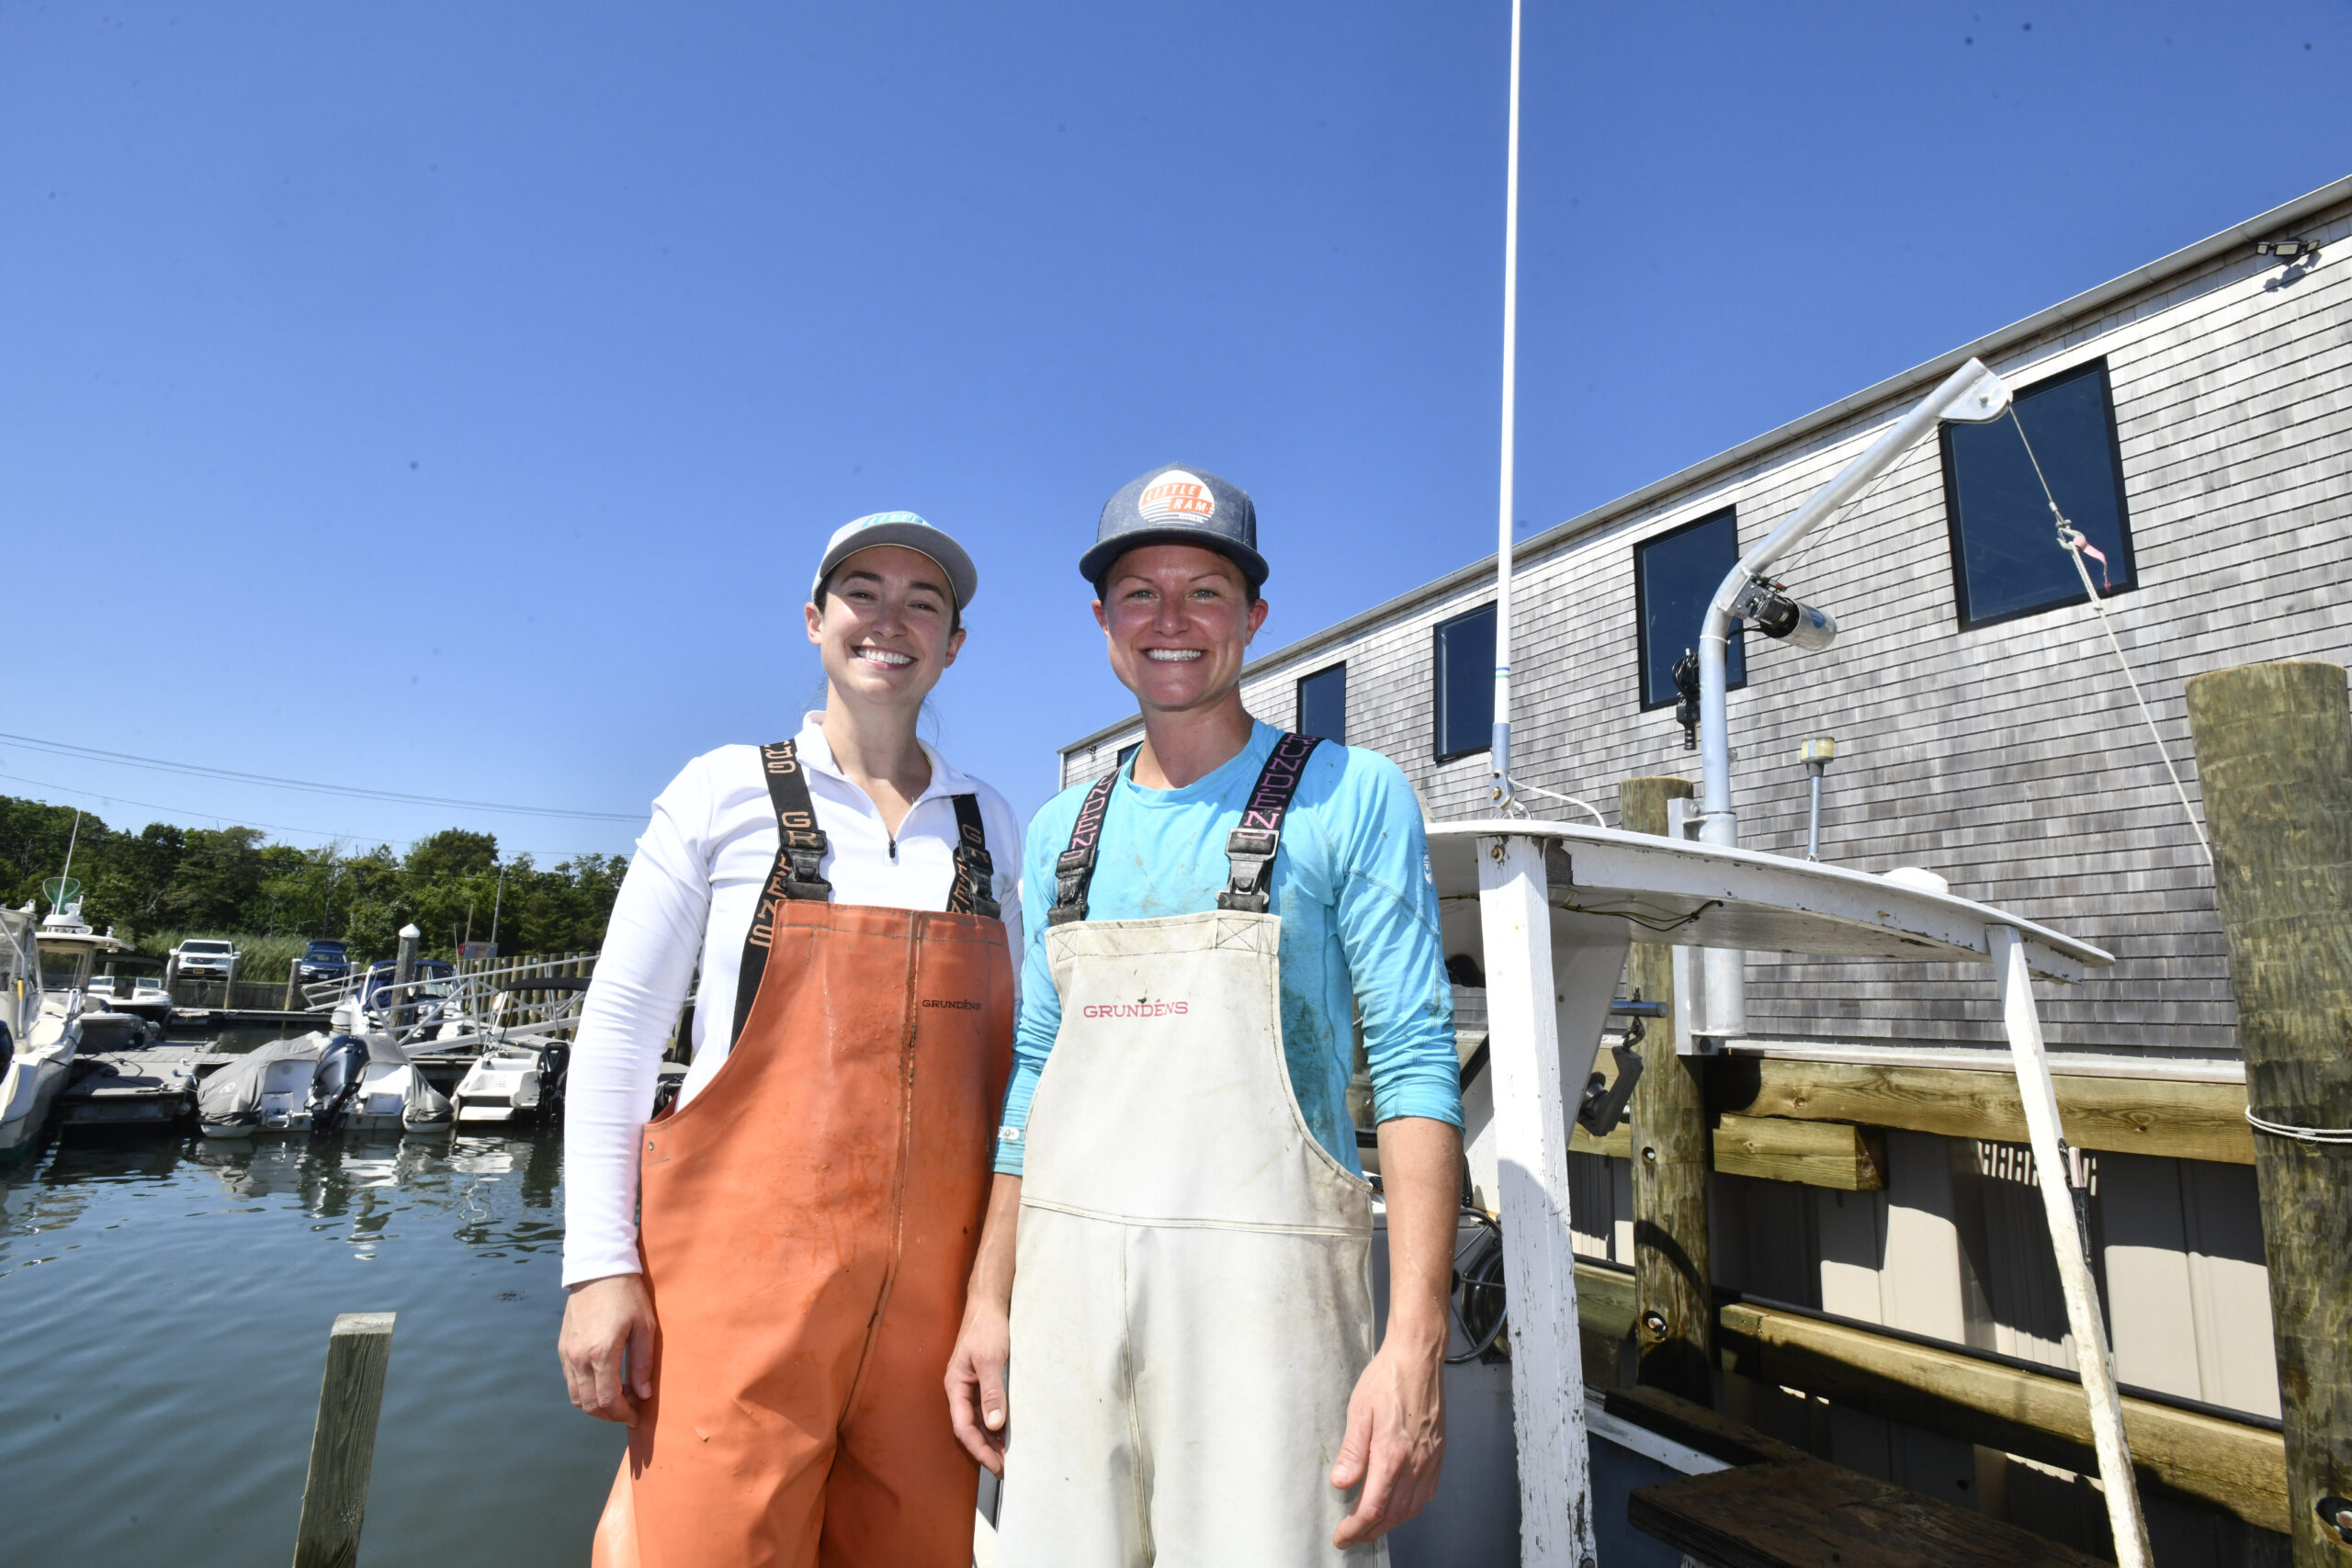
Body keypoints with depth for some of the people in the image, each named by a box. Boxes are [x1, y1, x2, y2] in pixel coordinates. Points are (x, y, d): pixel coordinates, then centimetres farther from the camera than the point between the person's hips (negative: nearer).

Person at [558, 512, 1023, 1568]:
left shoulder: (990, 826, 9)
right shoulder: (727, 792, 0)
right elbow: (618, 1024, 0)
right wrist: (601, 1263, -5)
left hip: (935, 1281, 3)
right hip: (747, 1261, -3)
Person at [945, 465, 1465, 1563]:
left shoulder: (1351, 796, -2)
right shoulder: (1063, 829, 13)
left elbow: (1415, 1066, -7)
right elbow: (1034, 1071, 15)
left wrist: (1416, 1345, -15)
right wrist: (989, 1300, 11)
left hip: (1260, 1269, -4)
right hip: (1069, 1283, 5)